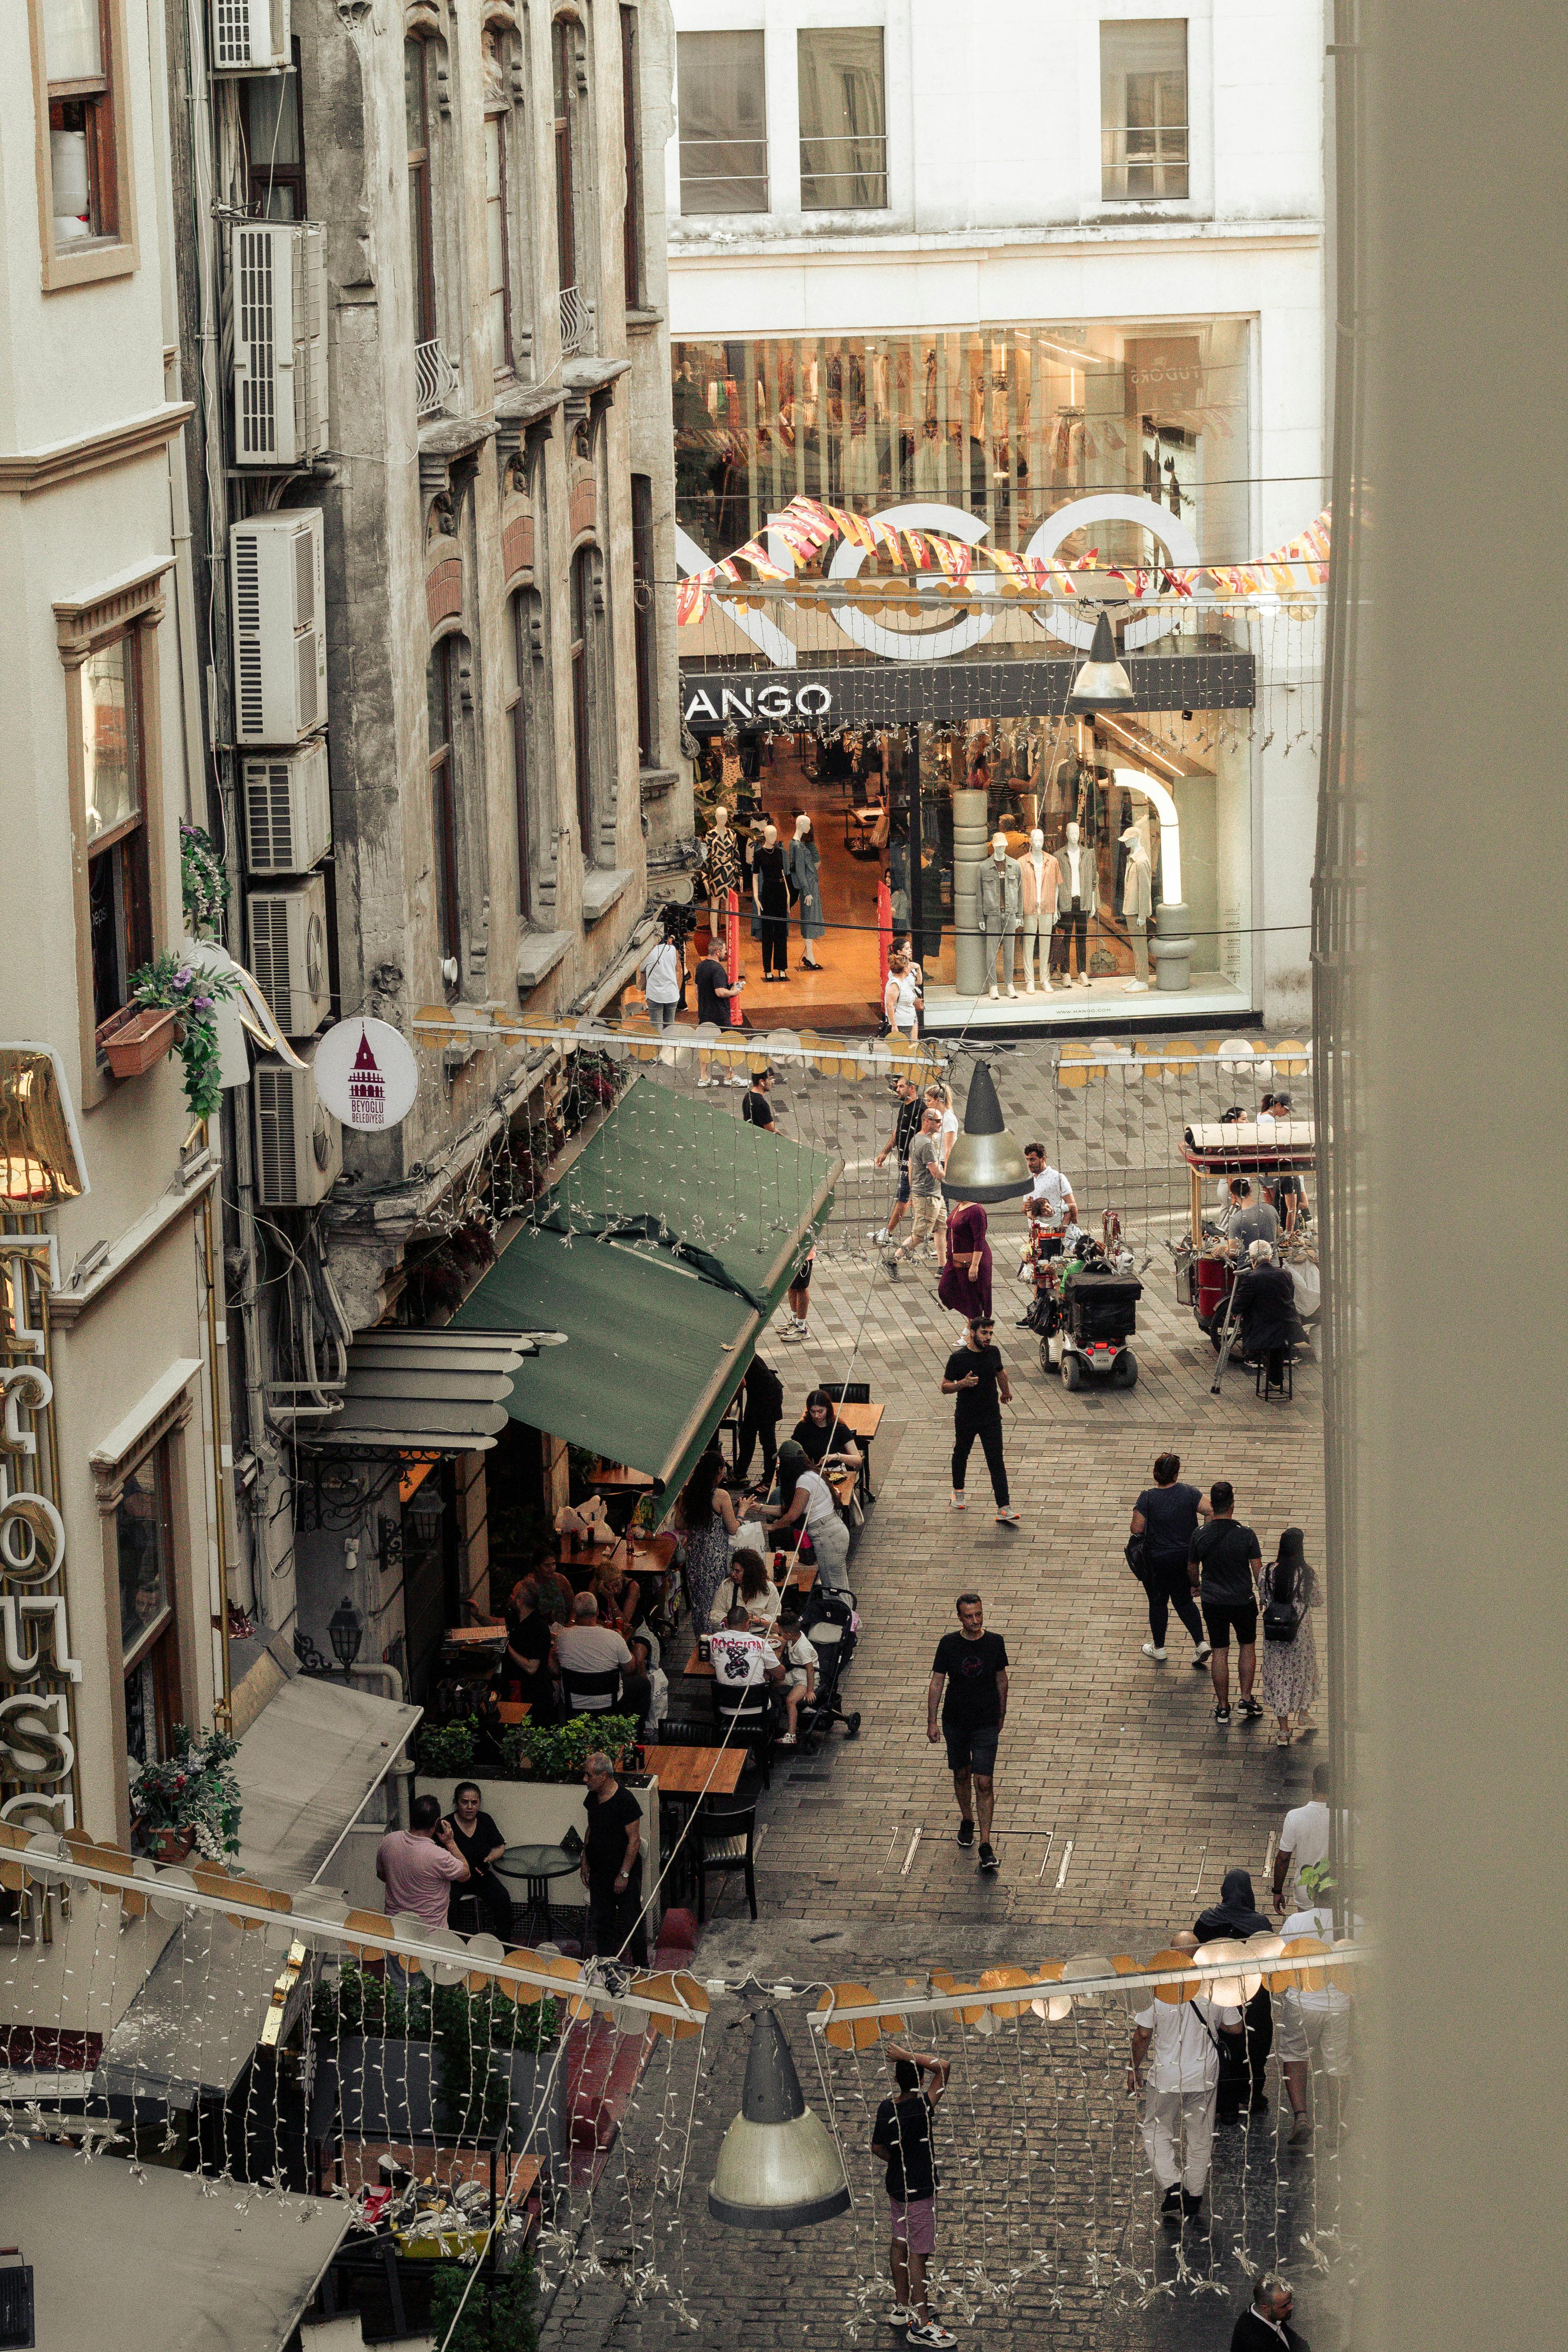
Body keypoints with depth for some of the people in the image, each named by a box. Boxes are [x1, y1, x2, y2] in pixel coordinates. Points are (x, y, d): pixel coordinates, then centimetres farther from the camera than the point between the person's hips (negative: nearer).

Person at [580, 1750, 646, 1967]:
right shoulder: (593, 1798, 4)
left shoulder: (625, 1801, -20)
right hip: (599, 1871, 7)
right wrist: (585, 1861, 15)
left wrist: (624, 1874, -18)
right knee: (601, 1921, 13)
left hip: (625, 1872, -7)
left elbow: (634, 1839, -18)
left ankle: (641, 1969, 11)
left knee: (632, 1922, -1)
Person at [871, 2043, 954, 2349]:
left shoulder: (886, 2109, -5)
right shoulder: (923, 2107, -24)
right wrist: (908, 2055, -23)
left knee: (900, 2243, 19)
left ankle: (902, 2307, 32)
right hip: (920, 2189, -7)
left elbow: (877, 2148, 8)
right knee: (918, 2253, -2)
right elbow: (944, 2066, -24)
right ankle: (920, 2324, 3)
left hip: (896, 2185, 7)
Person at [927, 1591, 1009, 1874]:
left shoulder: (995, 1643, -8)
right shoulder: (948, 1644, -9)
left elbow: (1001, 1679, 6)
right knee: (961, 1774, 18)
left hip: (986, 1723, -1)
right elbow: (937, 1683, -2)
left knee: (984, 1782, -7)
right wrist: (931, 1722, -3)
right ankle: (966, 1822, 44)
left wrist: (1001, 1715, 14)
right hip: (955, 1721, 2)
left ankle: (986, 1846, -3)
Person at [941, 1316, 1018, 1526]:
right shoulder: (958, 1358, -14)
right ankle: (958, 1491, 46)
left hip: (991, 1416, 1)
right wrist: (963, 1384, -28)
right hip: (965, 1417, -1)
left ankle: (1003, 1508, -12)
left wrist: (1006, 1391, 36)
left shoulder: (993, 1353, -2)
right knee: (961, 1454, 19)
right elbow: (945, 1388, -9)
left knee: (996, 1461, -6)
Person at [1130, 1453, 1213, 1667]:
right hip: (1185, 1557, 3)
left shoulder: (1147, 1498, -18)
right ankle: (1201, 1644, 7)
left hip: (1157, 1560, -3)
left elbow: (1137, 1529, -18)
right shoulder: (1188, 1493, -11)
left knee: (1158, 1602, 15)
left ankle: (1158, 1648, 29)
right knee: (1184, 1601, 17)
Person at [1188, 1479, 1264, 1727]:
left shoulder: (1200, 1536, -12)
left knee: (1220, 1652, 11)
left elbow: (1192, 1568, 4)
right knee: (1247, 1646, 20)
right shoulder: (1246, 1535, -17)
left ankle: (1223, 1708, 18)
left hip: (1213, 1602, 1)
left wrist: (1197, 1586, 25)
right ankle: (1247, 1700, 21)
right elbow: (1259, 1571, -11)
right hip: (1243, 1600, -1)